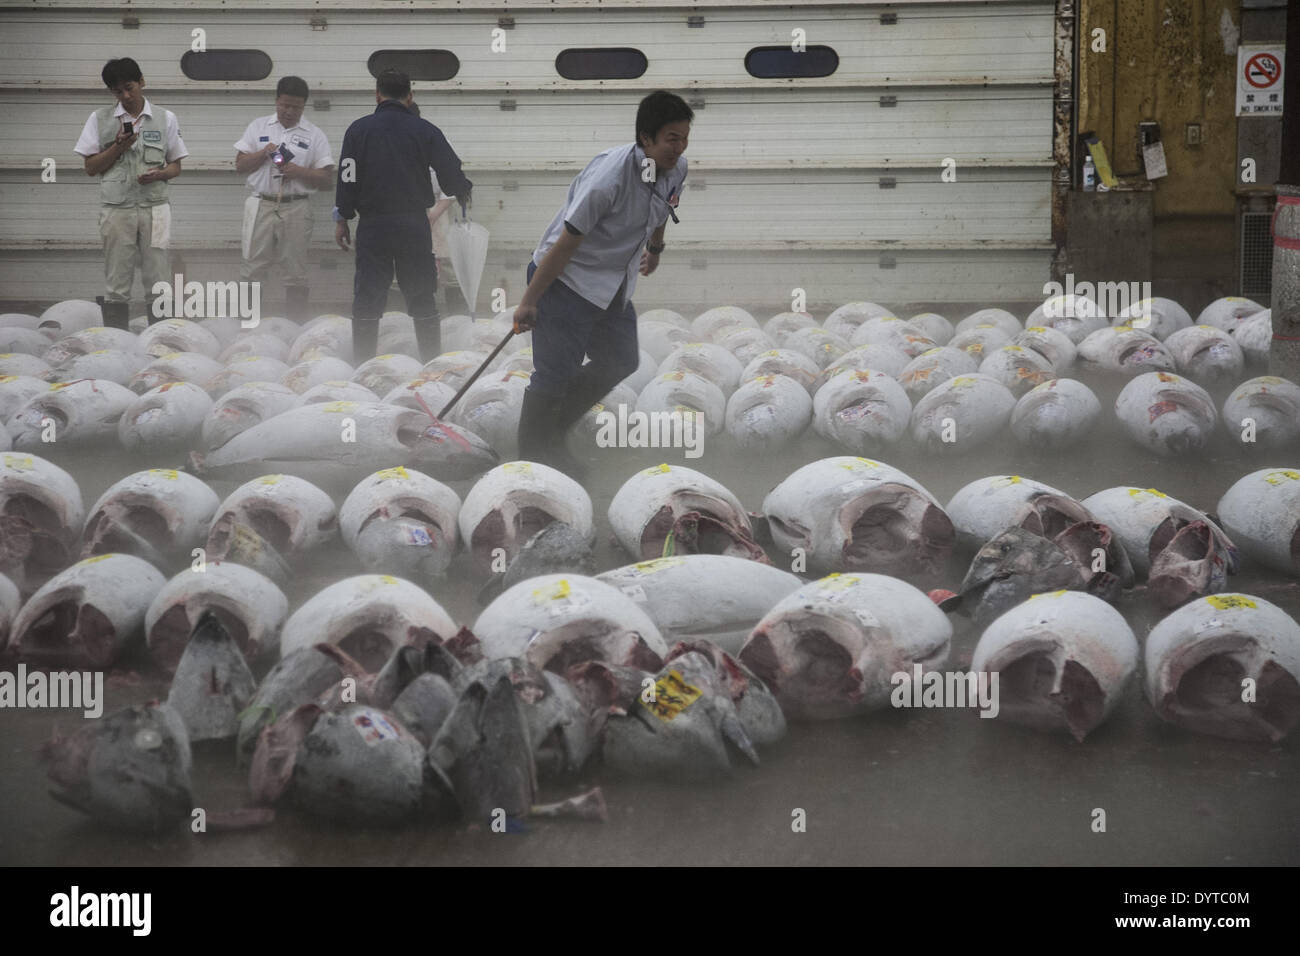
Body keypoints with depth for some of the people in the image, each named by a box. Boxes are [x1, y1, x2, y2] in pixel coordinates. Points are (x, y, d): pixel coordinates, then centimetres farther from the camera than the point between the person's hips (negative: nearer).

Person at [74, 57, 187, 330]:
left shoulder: (165, 118, 9)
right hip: (117, 208, 0)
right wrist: (118, 147, -8)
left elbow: (176, 166, 12)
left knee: (158, 282, -3)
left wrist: (159, 174, -10)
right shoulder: (101, 119, 8)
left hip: (154, 207, 0)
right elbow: (91, 167, 7)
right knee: (117, 284, -1)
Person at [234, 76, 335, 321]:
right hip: (262, 206, 1)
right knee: (251, 269, -1)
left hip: (296, 209, -1)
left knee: (296, 275, 2)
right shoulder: (258, 127, 11)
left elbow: (328, 179, 2)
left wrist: (299, 172, -13)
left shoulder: (314, 135, 6)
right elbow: (240, 165, 9)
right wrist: (263, 154, -8)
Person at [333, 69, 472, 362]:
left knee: (367, 299, 3)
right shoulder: (425, 130, -1)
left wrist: (342, 219, 7)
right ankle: (432, 362, 10)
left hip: (373, 225, -1)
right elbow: (452, 173, 3)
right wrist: (463, 193, 24)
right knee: (421, 298, 8)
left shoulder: (359, 129, -2)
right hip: (414, 225, 1)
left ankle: (363, 365, 1)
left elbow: (347, 178, -3)